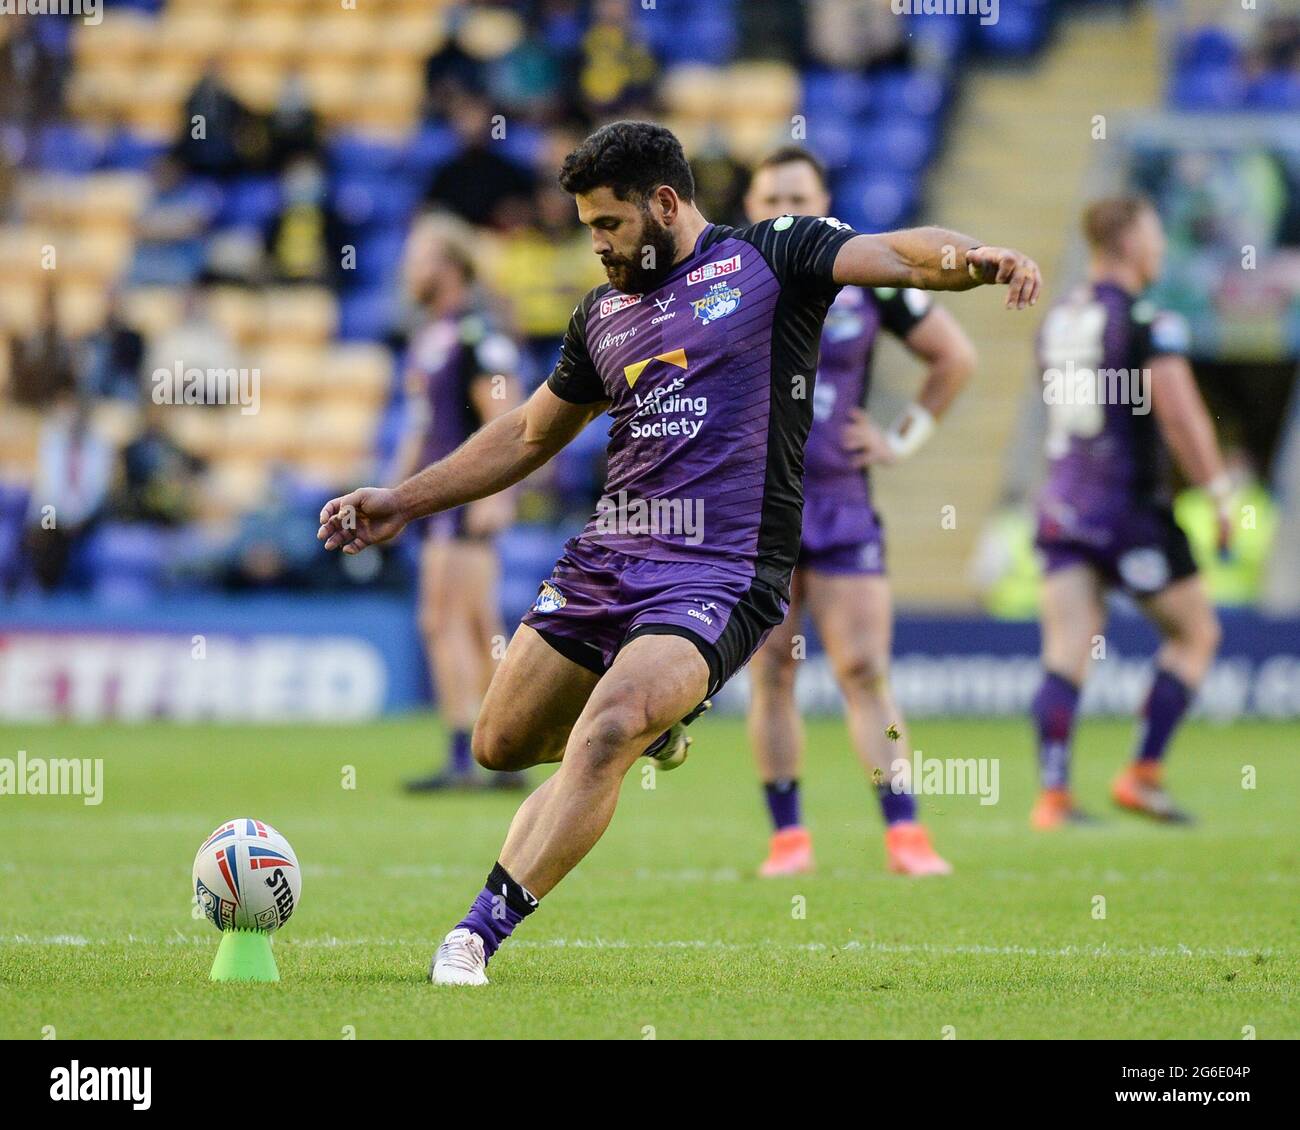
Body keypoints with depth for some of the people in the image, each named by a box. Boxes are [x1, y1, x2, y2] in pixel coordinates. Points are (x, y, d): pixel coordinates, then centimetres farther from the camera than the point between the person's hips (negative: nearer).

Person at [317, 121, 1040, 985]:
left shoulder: (770, 257, 1)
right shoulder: (605, 312, 18)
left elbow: (898, 254, -14)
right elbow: (530, 436, 29)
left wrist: (972, 258, -36)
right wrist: (403, 503, 27)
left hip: (722, 573, -7)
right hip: (605, 556, 7)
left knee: (605, 733, -28)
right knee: (503, 745, 11)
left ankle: (479, 935, -28)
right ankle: (649, 725, 39)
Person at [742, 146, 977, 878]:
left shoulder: (868, 278, 1)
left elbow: (956, 356, 12)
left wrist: (908, 438, 6)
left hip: (841, 501, 0)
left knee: (865, 670, -6)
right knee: (771, 675, 0)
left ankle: (905, 832, -5)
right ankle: (788, 837, 7)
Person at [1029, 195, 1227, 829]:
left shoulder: (1056, 320, 11)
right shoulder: (1148, 324, -12)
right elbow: (1181, 419, -19)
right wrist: (1218, 494, -10)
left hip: (1061, 508, 6)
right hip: (1130, 507, -6)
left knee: (1066, 651, 1)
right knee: (1195, 634, 10)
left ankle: (1053, 794, -9)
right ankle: (1143, 773, 4)